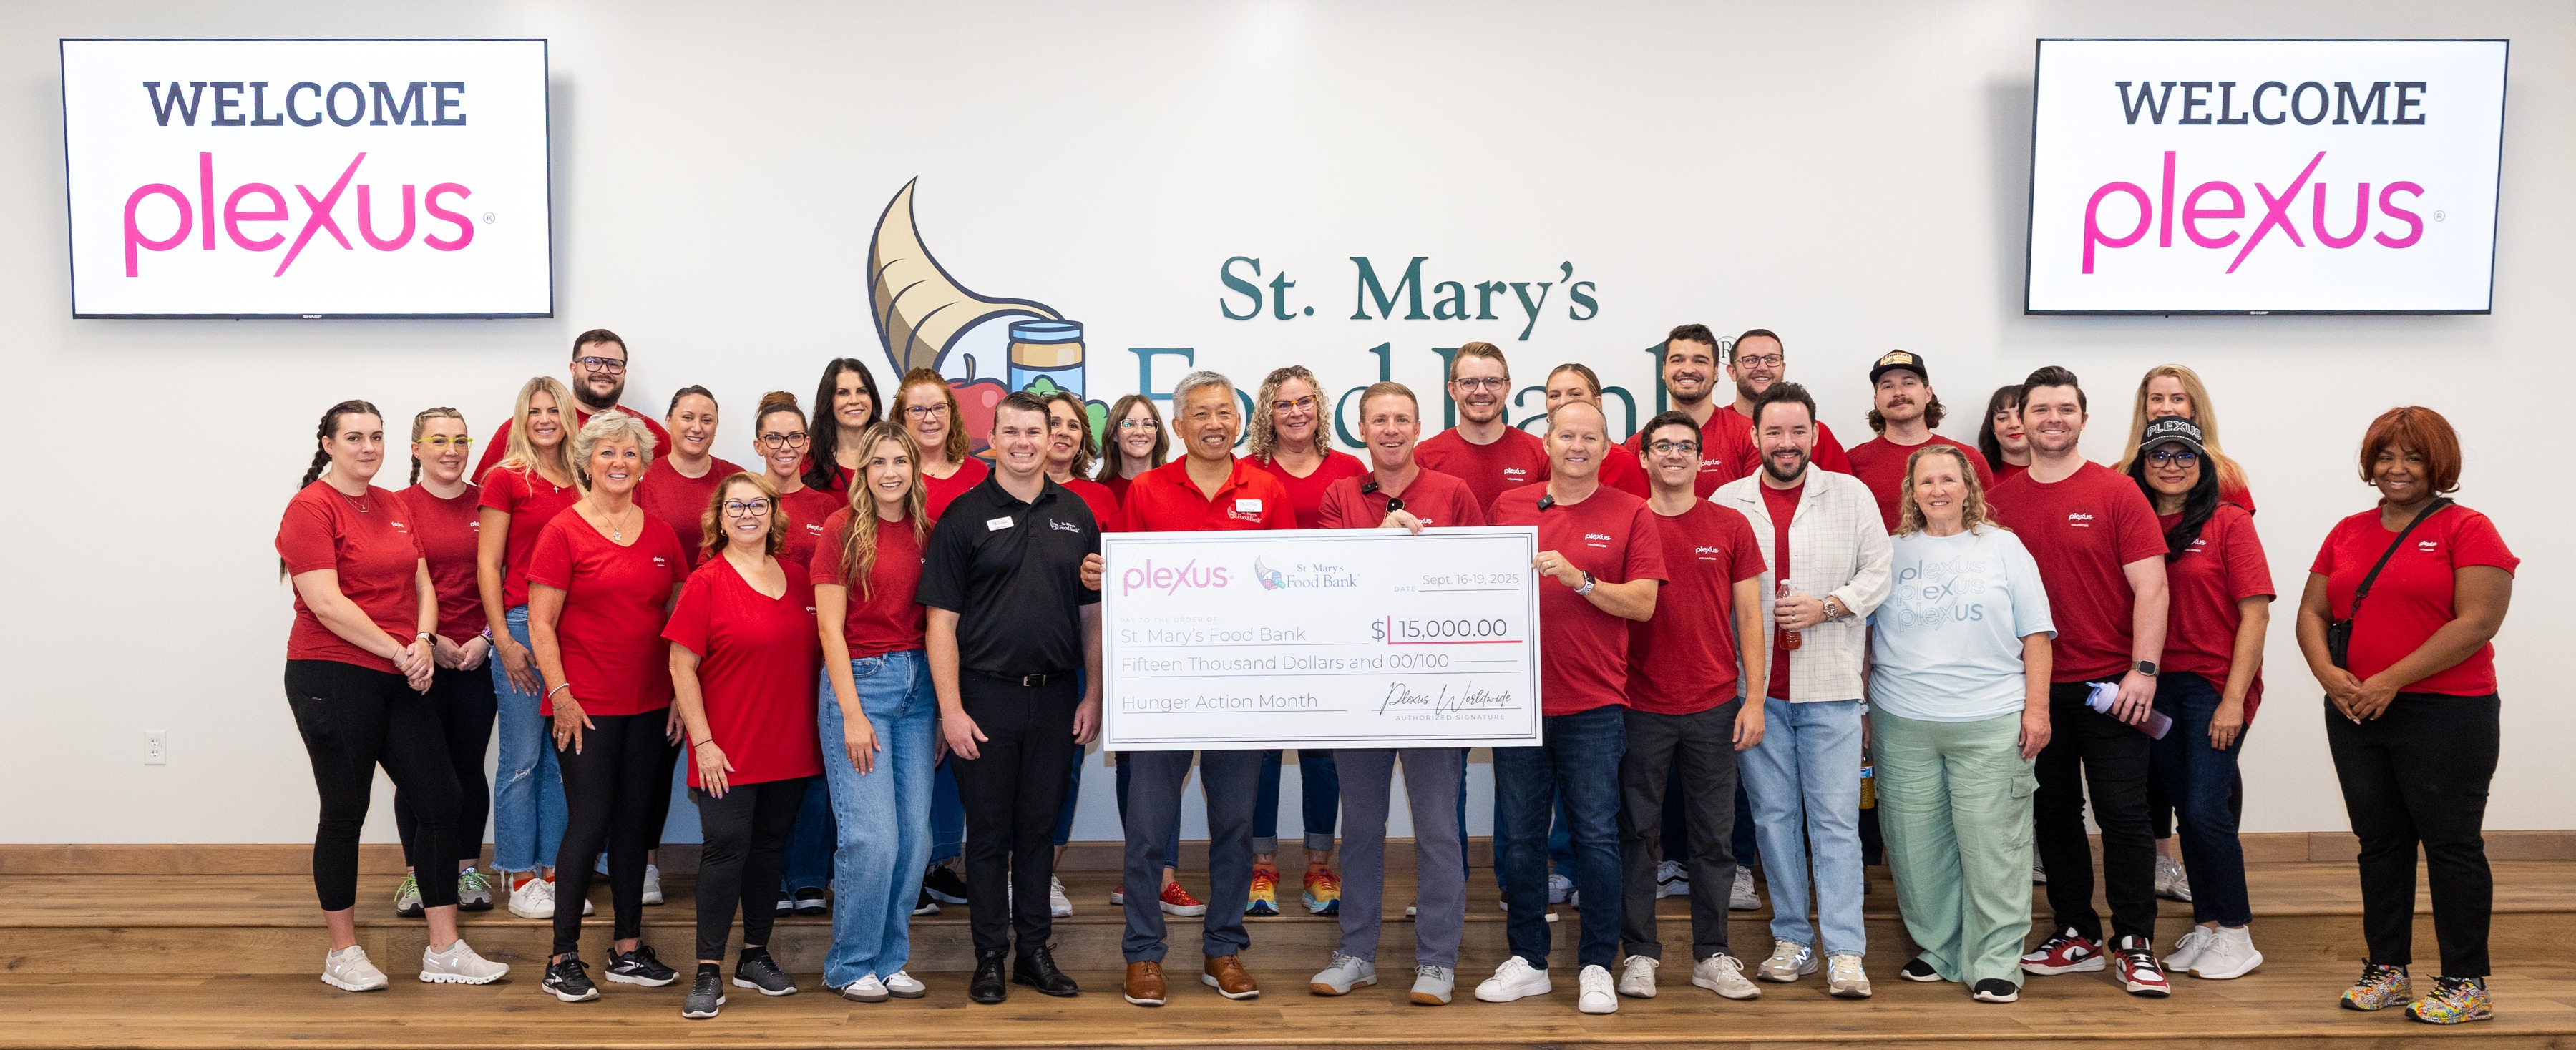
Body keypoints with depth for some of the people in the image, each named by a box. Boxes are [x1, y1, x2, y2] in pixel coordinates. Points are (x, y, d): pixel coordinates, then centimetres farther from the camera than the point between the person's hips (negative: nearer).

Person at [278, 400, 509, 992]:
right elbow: (328, 605, -17)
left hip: (401, 680, 7)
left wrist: (424, 642, -7)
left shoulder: (394, 507, 13)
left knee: (440, 799, 3)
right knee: (345, 812, 3)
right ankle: (342, 954, 18)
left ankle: (445, 951, 12)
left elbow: (422, 586, 12)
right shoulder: (310, 509, -9)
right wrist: (400, 652, -16)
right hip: (333, 677, -7)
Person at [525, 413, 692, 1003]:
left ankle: (628, 950, 20)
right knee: (589, 822, -5)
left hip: (650, 706, 5)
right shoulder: (563, 532, -4)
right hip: (586, 706, -5)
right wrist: (561, 695, -12)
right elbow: (540, 624, -6)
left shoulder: (660, 534, 9)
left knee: (635, 823, 10)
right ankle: (563, 959, 6)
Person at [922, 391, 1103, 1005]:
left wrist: (1093, 694, 4)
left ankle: (1035, 951, 22)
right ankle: (990, 957, 16)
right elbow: (942, 619, -5)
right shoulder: (964, 517, -2)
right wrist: (951, 708, -12)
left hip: (1055, 698, 3)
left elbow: (1092, 612, 11)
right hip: (986, 696, -3)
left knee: (1040, 828, 11)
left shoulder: (1075, 515, 9)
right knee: (989, 832, 5)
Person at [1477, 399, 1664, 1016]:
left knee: (1596, 836, 0)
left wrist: (1579, 579, -16)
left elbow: (1643, 603, -5)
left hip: (1593, 704, -2)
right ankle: (1527, 961, 20)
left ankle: (1597, 966, 13)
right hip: (1518, 698, 3)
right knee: (1521, 837, 8)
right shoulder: (1507, 508, 9)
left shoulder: (1630, 515, 2)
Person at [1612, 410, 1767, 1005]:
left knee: (1714, 837, 7)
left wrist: (1754, 699, -1)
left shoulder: (1730, 527, 5)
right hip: (1641, 708, -1)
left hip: (1714, 707, 1)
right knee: (1639, 834, 5)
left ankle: (1711, 956, 18)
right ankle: (1640, 953, 15)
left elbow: (1748, 617, 6)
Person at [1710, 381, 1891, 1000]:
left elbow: (1878, 575, 4)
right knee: (1774, 814, 8)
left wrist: (1827, 606, -13)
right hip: (1755, 686, 2)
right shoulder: (1727, 501, 7)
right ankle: (1792, 941, 18)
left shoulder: (1851, 495, 5)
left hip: (1829, 687, -1)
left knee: (1835, 819, -3)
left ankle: (1844, 953, 0)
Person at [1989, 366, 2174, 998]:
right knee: (2054, 813, 11)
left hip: (2109, 685, -3)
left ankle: (2134, 945, 10)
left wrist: (2143, 671, -14)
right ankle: (2076, 936, 23)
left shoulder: (2116, 493, -3)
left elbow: (2150, 587, -7)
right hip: (2034, 686, 3)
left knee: (2122, 813, 0)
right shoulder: (2001, 501, 6)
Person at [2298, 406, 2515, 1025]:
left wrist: (2391, 680, -18)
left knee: (2451, 845, 1)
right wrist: (2327, 673, -8)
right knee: (2380, 845, 12)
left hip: (2445, 715, -5)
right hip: (2356, 715, 5)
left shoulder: (2467, 530, -4)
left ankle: (2466, 985, 9)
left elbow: (2479, 621, -14)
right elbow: (2313, 612, 12)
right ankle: (2387, 971, 21)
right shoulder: (2347, 533, 12)